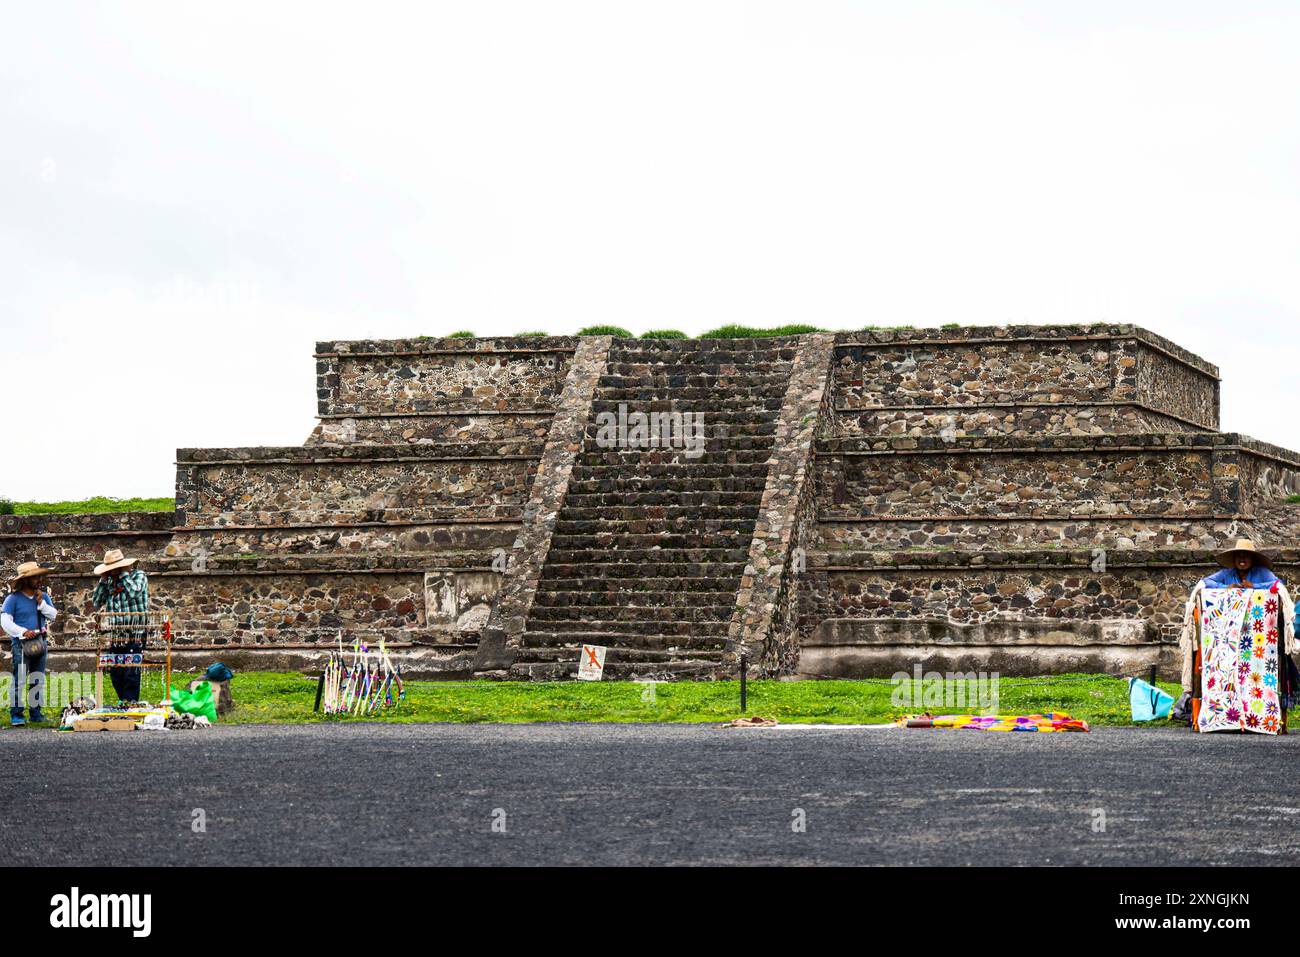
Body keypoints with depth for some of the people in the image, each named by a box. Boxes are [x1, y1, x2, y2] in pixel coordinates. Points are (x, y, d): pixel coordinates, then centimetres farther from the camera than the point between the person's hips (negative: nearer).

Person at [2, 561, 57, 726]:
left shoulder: (43, 596, 10)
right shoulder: (14, 599, -7)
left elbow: (53, 615, 6)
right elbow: (5, 621, -11)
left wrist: (41, 603, -7)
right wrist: (22, 632, -19)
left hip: (40, 643, 6)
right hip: (21, 644, -6)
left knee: (38, 680, 10)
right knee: (19, 680, -9)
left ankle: (36, 712, 17)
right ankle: (16, 714, -8)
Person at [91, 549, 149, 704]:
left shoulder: (138, 576, 0)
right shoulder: (110, 581, 15)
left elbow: (133, 592, -20)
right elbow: (97, 603, 9)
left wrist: (123, 574, -9)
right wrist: (103, 580, 2)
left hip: (134, 635, -6)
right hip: (115, 636, 6)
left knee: (131, 674, -9)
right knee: (115, 674, 7)